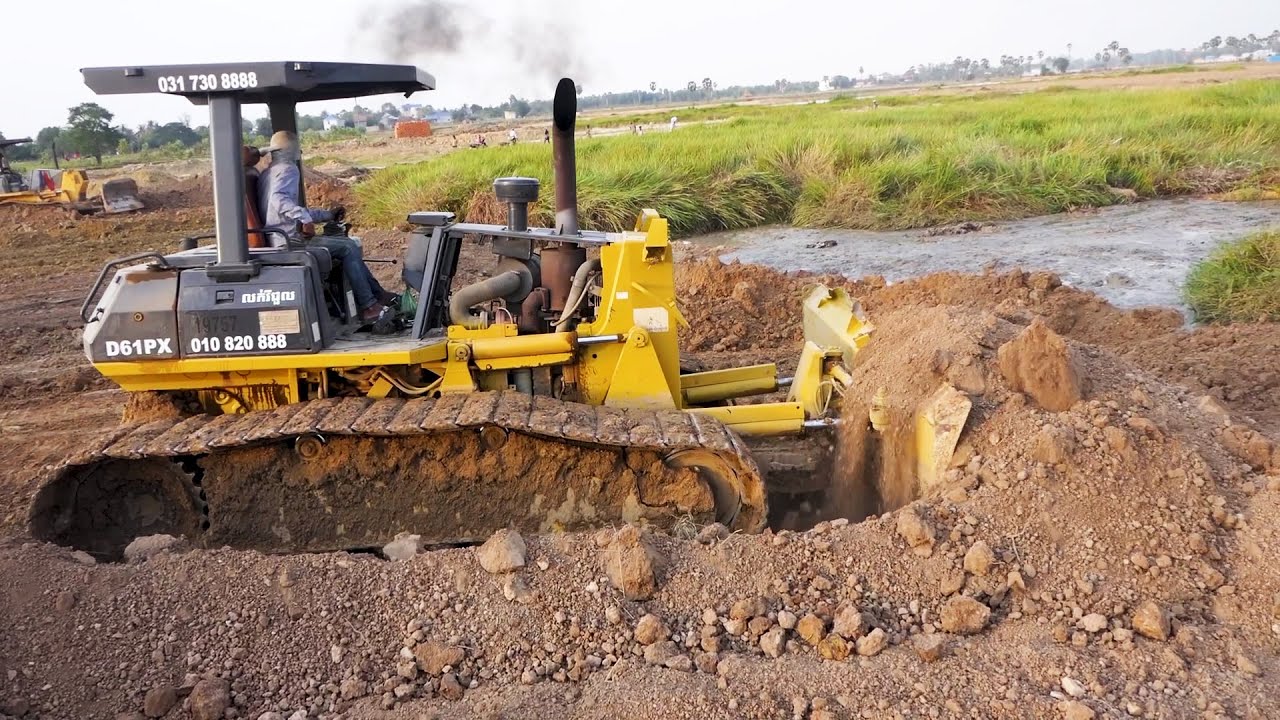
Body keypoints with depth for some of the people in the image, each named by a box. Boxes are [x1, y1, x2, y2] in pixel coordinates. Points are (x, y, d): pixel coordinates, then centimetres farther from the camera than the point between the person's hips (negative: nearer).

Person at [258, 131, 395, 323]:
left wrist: (328, 215, 30)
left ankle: (378, 294, 15)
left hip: (278, 239, 11)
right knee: (348, 248, -11)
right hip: (289, 239, -11)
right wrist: (304, 218, -40)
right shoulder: (288, 169, -8)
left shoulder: (269, 173, 24)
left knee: (348, 245, 15)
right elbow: (279, 199, -29)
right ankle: (368, 306, -12)